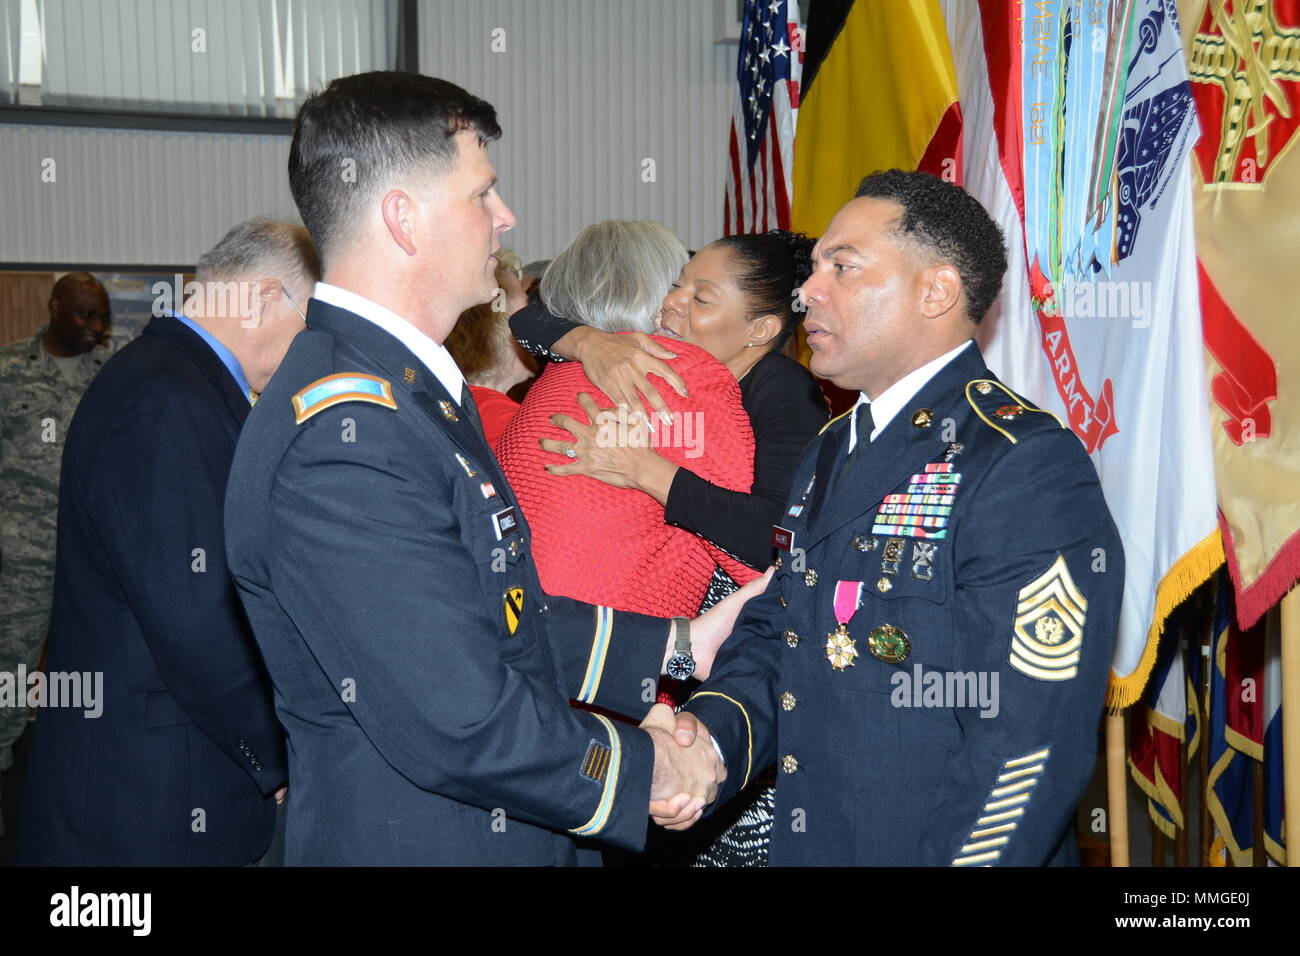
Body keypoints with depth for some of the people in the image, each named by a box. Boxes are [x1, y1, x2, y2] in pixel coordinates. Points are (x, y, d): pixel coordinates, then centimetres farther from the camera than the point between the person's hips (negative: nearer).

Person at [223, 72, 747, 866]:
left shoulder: (407, 392, 7)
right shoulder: (343, 442, -26)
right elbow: (461, 727, -28)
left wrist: (677, 643, 13)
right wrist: (650, 768, -15)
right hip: (415, 841, -9)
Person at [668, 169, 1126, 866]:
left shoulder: (1028, 466, -19)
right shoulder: (830, 452, 9)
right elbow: (774, 628, 9)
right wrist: (715, 730, -10)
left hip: (928, 849, -7)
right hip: (801, 844, 7)